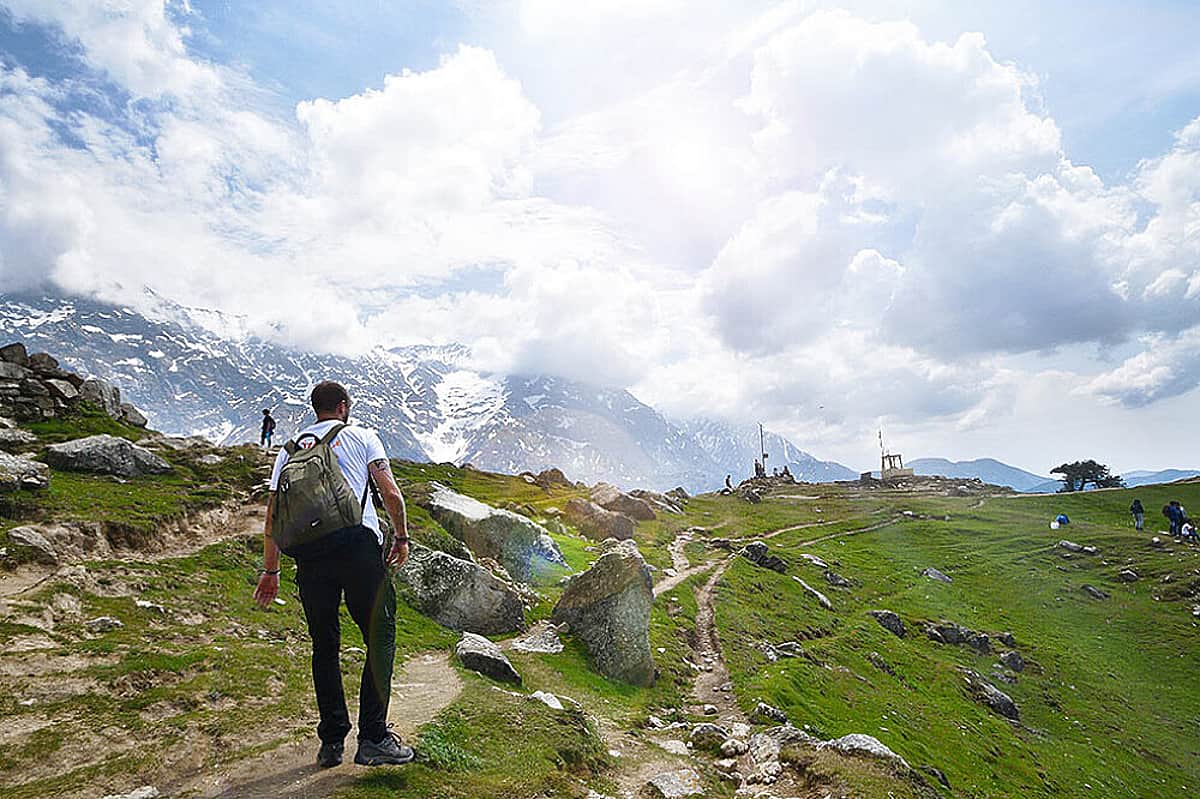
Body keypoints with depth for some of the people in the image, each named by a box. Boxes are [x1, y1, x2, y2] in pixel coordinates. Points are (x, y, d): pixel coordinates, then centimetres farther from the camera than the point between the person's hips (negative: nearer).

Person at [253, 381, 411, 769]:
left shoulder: (289, 449, 22)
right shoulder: (361, 436, 12)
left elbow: (273, 513, 18)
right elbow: (391, 494, 3)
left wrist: (270, 570, 24)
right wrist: (402, 538, 15)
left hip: (308, 554, 4)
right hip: (357, 544, -4)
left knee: (324, 646, 14)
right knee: (379, 637, 3)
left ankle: (331, 741, 19)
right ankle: (373, 738, -1)